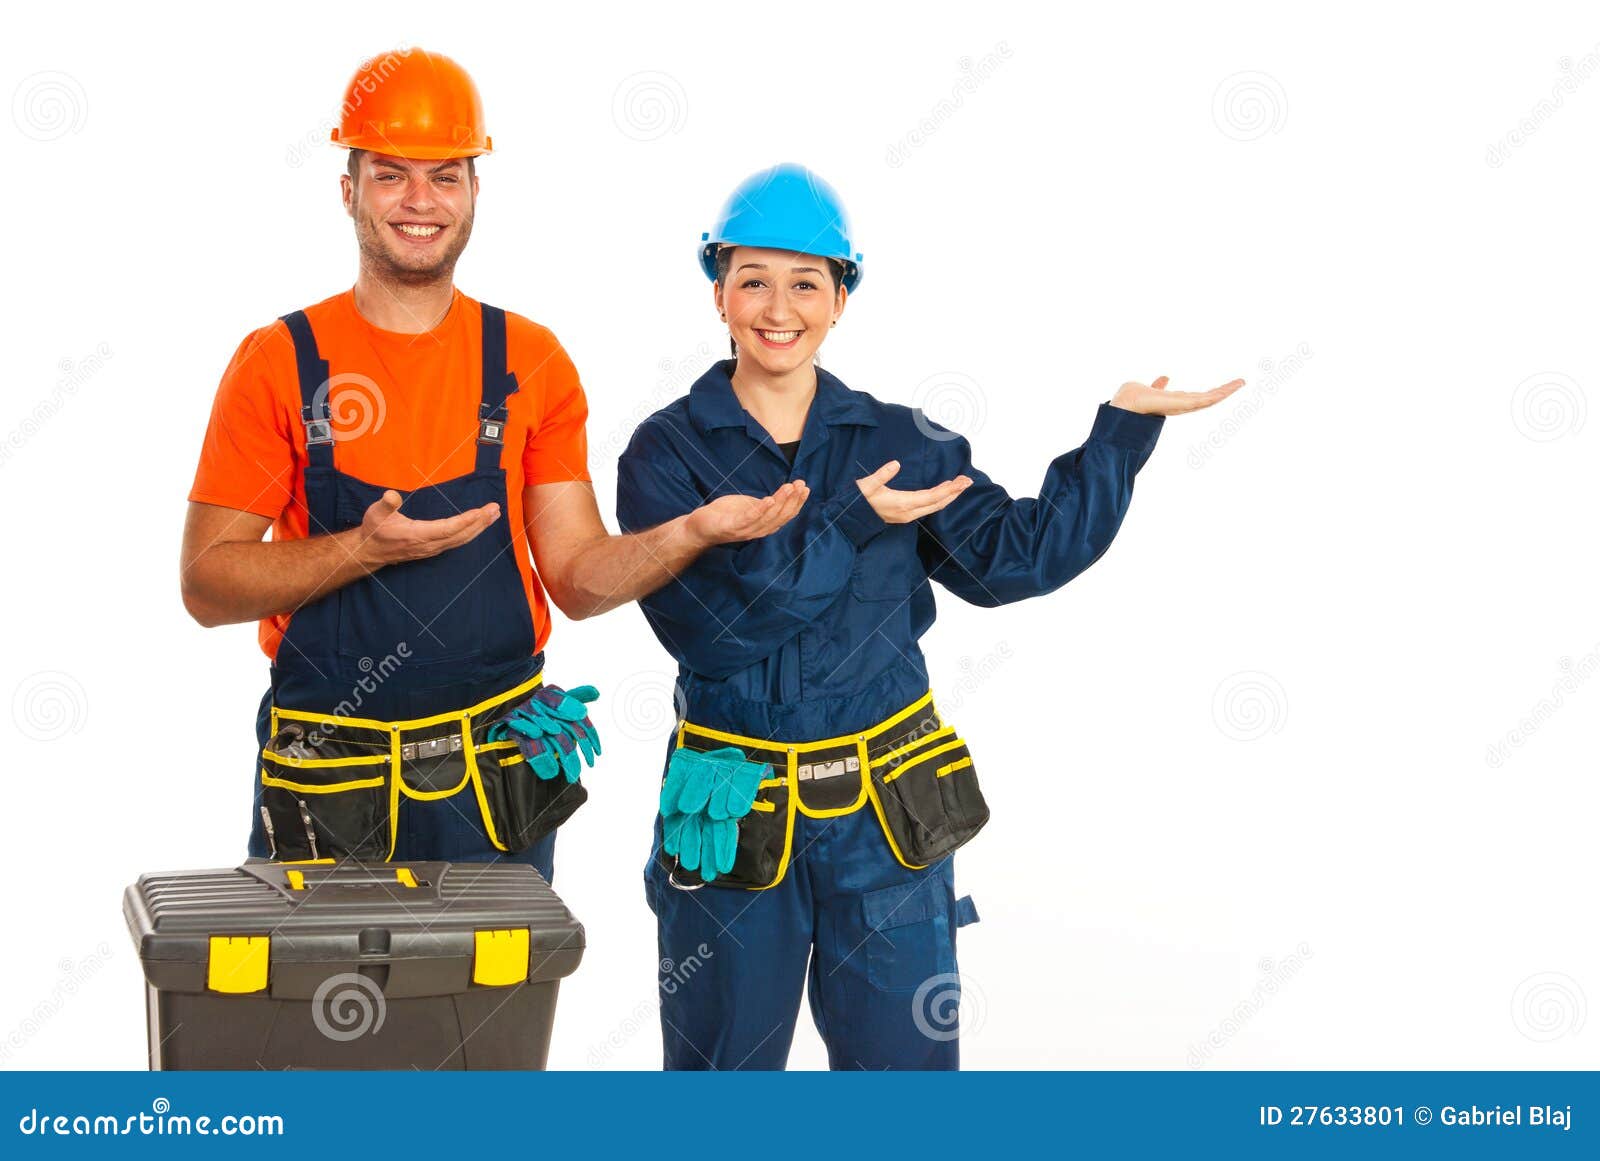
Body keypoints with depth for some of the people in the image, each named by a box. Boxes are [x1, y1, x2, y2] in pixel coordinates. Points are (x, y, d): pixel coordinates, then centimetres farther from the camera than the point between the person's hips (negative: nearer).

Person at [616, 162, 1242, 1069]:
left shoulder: (900, 443, 4)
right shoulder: (668, 453, -5)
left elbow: (1018, 553, -2)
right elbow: (703, 624, -18)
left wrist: (1124, 429, -5)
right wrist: (844, 523, -22)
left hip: (889, 814, 2)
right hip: (732, 817, -1)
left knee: (906, 1060, 9)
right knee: (723, 1063, 13)